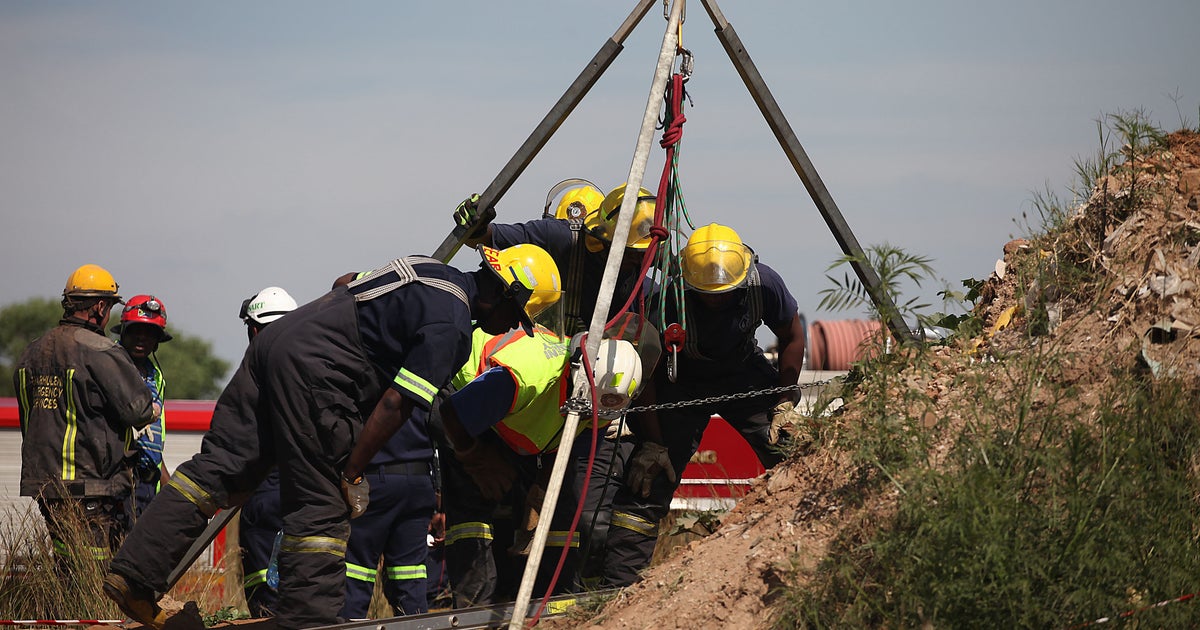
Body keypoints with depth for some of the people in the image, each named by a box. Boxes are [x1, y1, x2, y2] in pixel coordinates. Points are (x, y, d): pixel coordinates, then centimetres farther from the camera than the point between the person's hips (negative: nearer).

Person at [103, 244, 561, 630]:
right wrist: (353, 474, -7)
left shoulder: (432, 273, 22)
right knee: (323, 507, -2)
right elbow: (395, 404, -13)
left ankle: (133, 573, 4)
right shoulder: (452, 327, -7)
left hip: (274, 338, 9)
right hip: (312, 374, -9)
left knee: (218, 464, 8)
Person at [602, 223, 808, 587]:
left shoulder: (764, 284, -25)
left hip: (744, 374, 3)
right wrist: (652, 444, -18)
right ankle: (619, 585, -10)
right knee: (649, 480, -14)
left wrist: (785, 403, -10)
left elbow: (792, 338, -4)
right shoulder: (667, 299, -32)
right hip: (683, 382, -2)